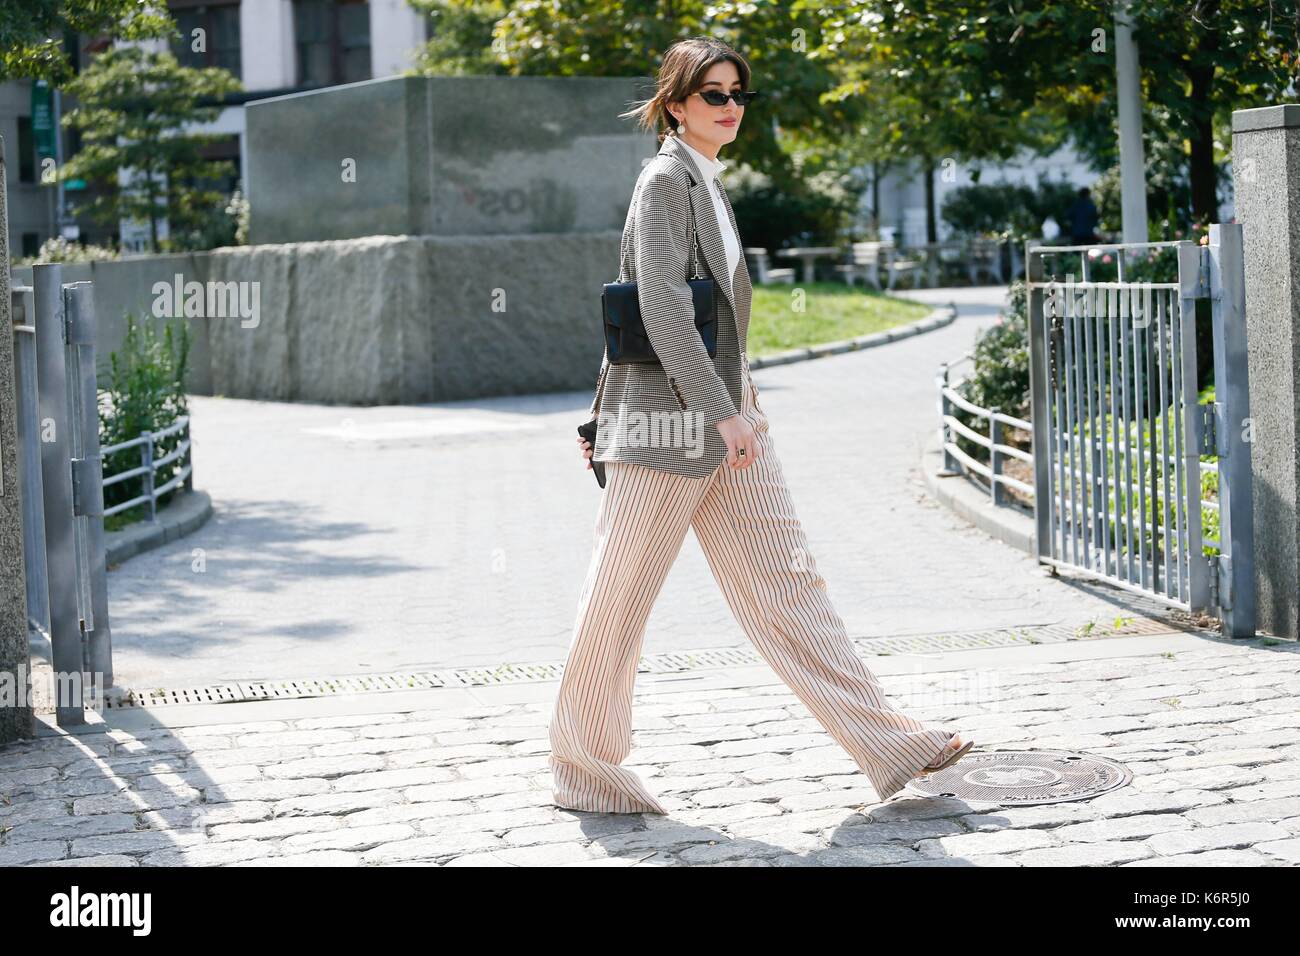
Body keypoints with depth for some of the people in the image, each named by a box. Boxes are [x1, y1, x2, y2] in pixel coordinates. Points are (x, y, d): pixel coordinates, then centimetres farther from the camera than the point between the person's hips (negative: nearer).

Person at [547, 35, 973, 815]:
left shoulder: (707, 184, 17)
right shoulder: (666, 180, -10)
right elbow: (663, 308, -20)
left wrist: (604, 415, 24)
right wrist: (722, 413, -23)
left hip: (727, 418, 9)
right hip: (671, 422, -9)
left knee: (787, 582, 5)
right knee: (619, 600, 2)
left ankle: (887, 741, 4)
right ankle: (583, 770, 14)